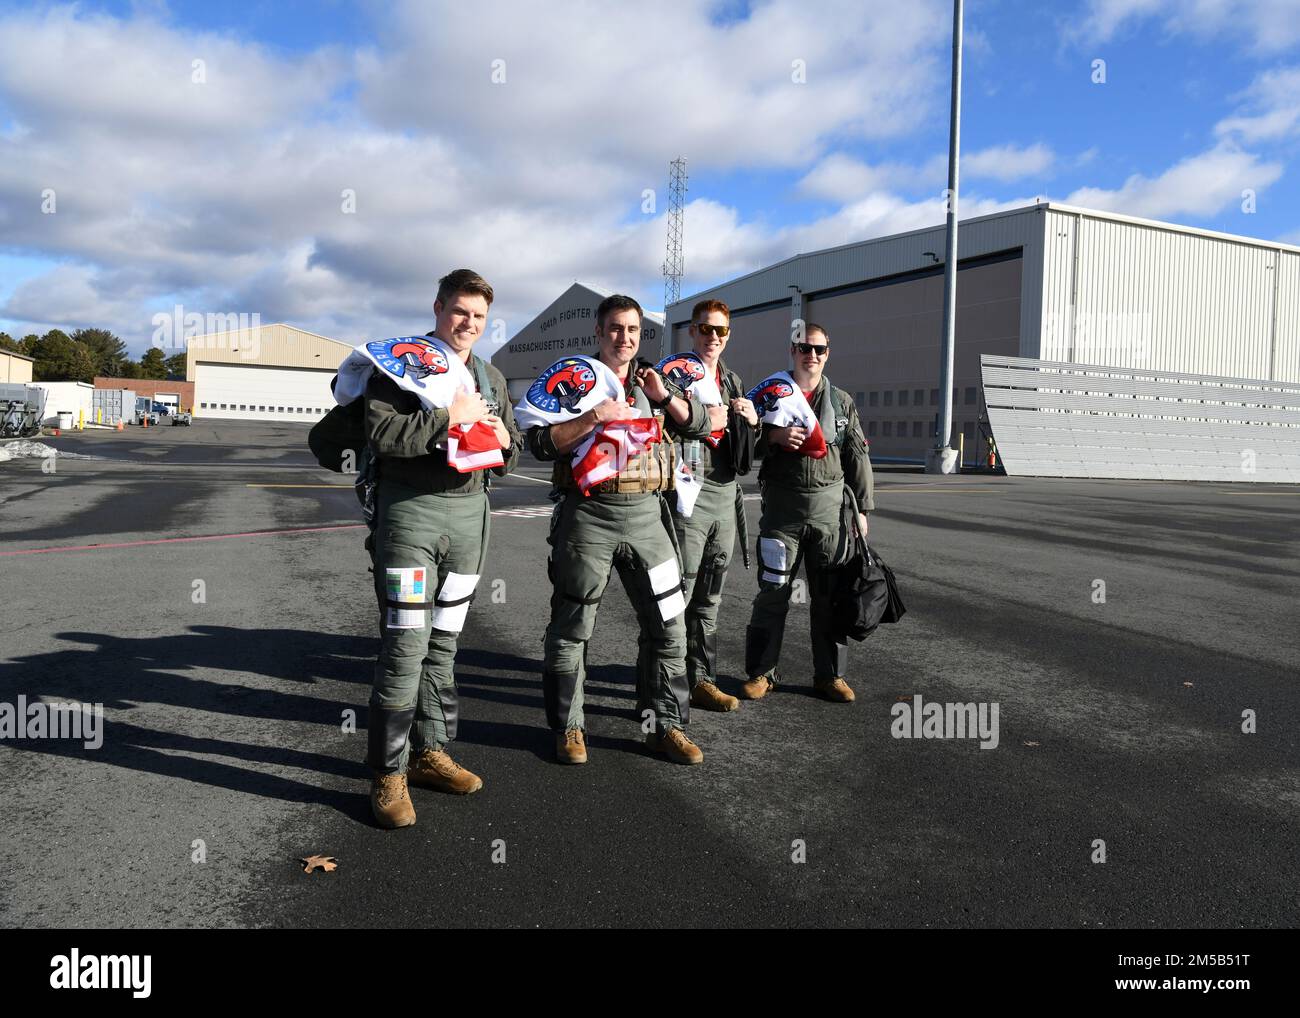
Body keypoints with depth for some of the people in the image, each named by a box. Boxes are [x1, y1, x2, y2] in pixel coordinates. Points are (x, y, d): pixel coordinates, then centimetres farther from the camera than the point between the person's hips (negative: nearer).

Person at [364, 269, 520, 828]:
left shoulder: (491, 378, 17)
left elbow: (510, 458, 20)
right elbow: (381, 434, -17)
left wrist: (503, 441, -2)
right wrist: (450, 417, -18)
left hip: (469, 513, 6)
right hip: (411, 510, -6)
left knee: (443, 645, 12)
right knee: (406, 645, -7)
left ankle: (430, 754, 24)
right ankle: (389, 773, 5)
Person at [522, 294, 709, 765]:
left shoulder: (653, 380, 15)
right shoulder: (574, 377, 2)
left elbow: (697, 421, 9)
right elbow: (539, 442, -8)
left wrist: (664, 396, -7)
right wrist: (596, 416, -18)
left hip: (646, 515, 4)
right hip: (587, 516, -4)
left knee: (667, 624, 5)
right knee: (571, 628, 5)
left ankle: (665, 725, 18)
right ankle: (568, 727, 20)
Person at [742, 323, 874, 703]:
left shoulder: (842, 401, 12)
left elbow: (857, 457, 11)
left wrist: (862, 508, 6)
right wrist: (772, 436, -17)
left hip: (829, 508, 2)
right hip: (782, 505, -2)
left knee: (830, 594, 6)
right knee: (772, 592, 1)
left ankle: (830, 674, 18)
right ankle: (761, 672, 12)